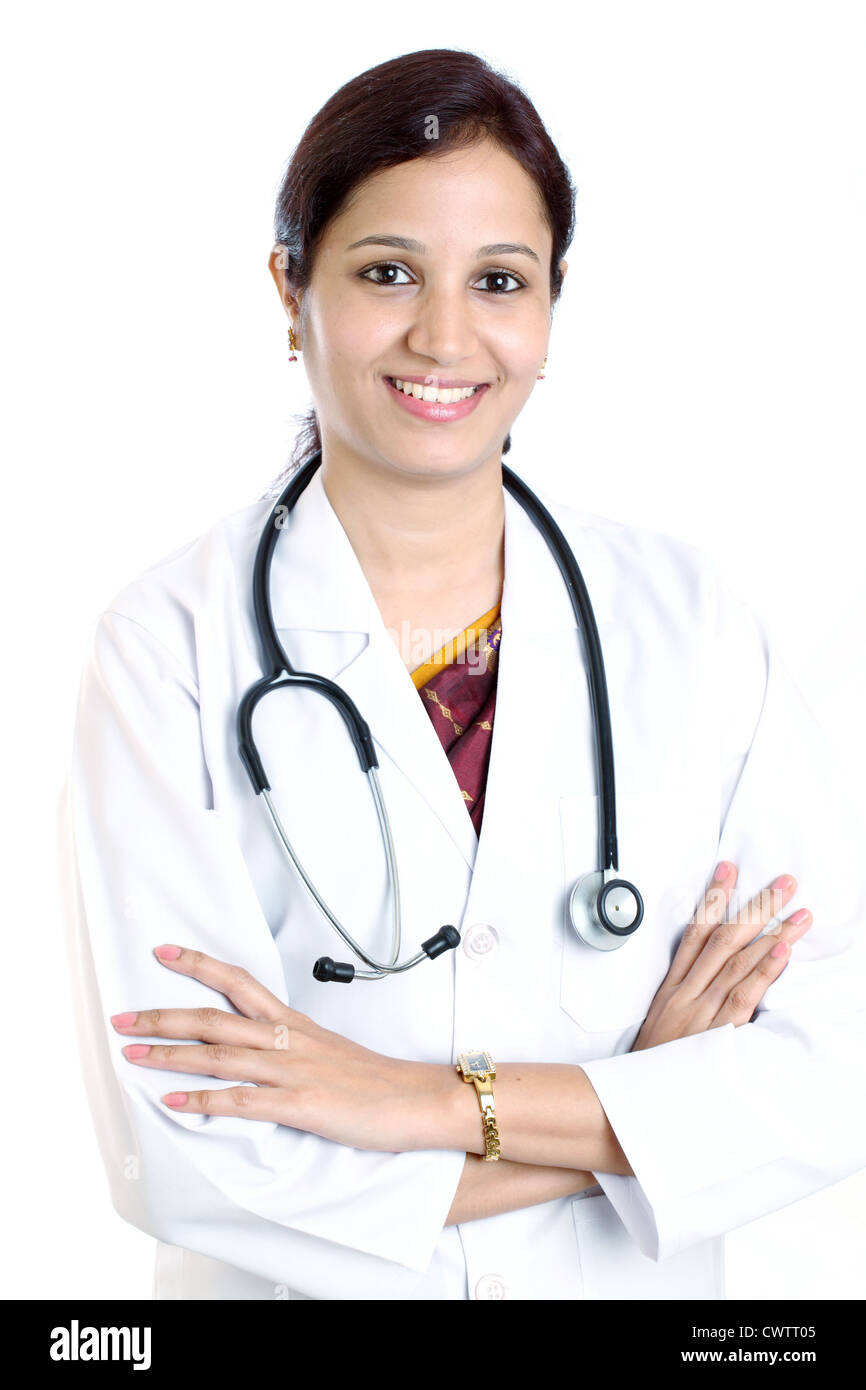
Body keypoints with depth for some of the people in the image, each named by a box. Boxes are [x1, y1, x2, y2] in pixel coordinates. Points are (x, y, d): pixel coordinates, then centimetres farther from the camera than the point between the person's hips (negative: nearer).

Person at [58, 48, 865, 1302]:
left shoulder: (688, 620, -9)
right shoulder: (170, 645, -16)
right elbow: (178, 1152, -24)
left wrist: (430, 1100, -23)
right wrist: (645, 1106, -20)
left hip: (633, 1283, 2)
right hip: (293, 1285, -2)